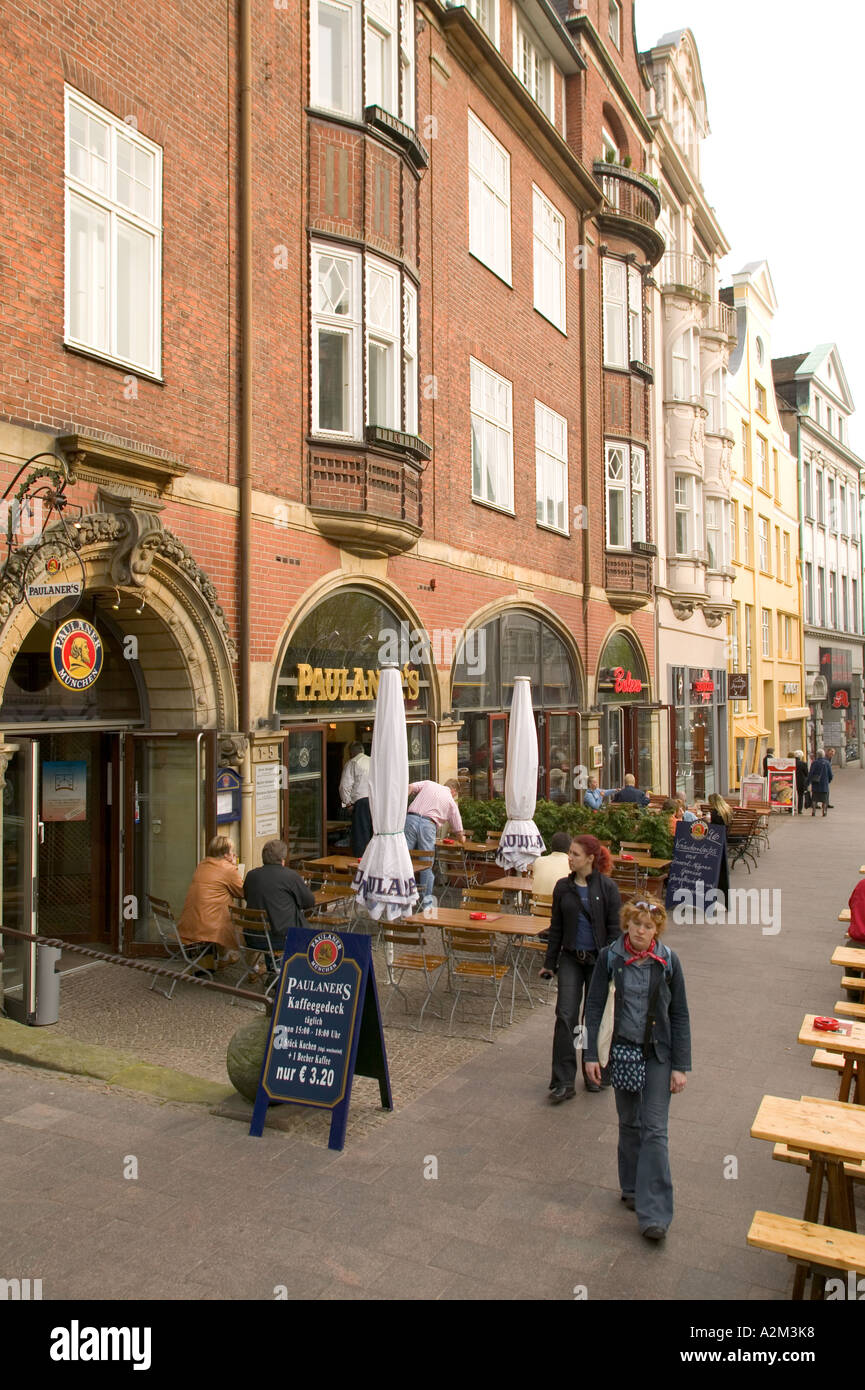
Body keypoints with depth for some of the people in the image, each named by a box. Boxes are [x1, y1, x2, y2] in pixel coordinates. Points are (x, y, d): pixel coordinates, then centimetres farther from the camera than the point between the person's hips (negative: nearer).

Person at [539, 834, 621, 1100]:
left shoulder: (607, 887, -8)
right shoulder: (563, 887, 2)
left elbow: (615, 929, -6)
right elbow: (556, 928, 8)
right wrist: (550, 963, 7)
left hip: (598, 959, -2)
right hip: (571, 959, 2)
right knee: (565, 1016, -5)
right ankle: (563, 1082, 1)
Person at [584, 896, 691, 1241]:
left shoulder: (668, 961, -8)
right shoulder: (610, 957, -8)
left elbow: (679, 1015, -2)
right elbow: (594, 1006, -2)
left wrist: (681, 1066, -3)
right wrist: (591, 1054, -5)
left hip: (657, 1052, -1)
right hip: (622, 1049, 1)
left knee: (654, 1129, -4)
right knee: (628, 1123, 15)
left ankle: (654, 1213, 2)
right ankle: (632, 1187, 35)